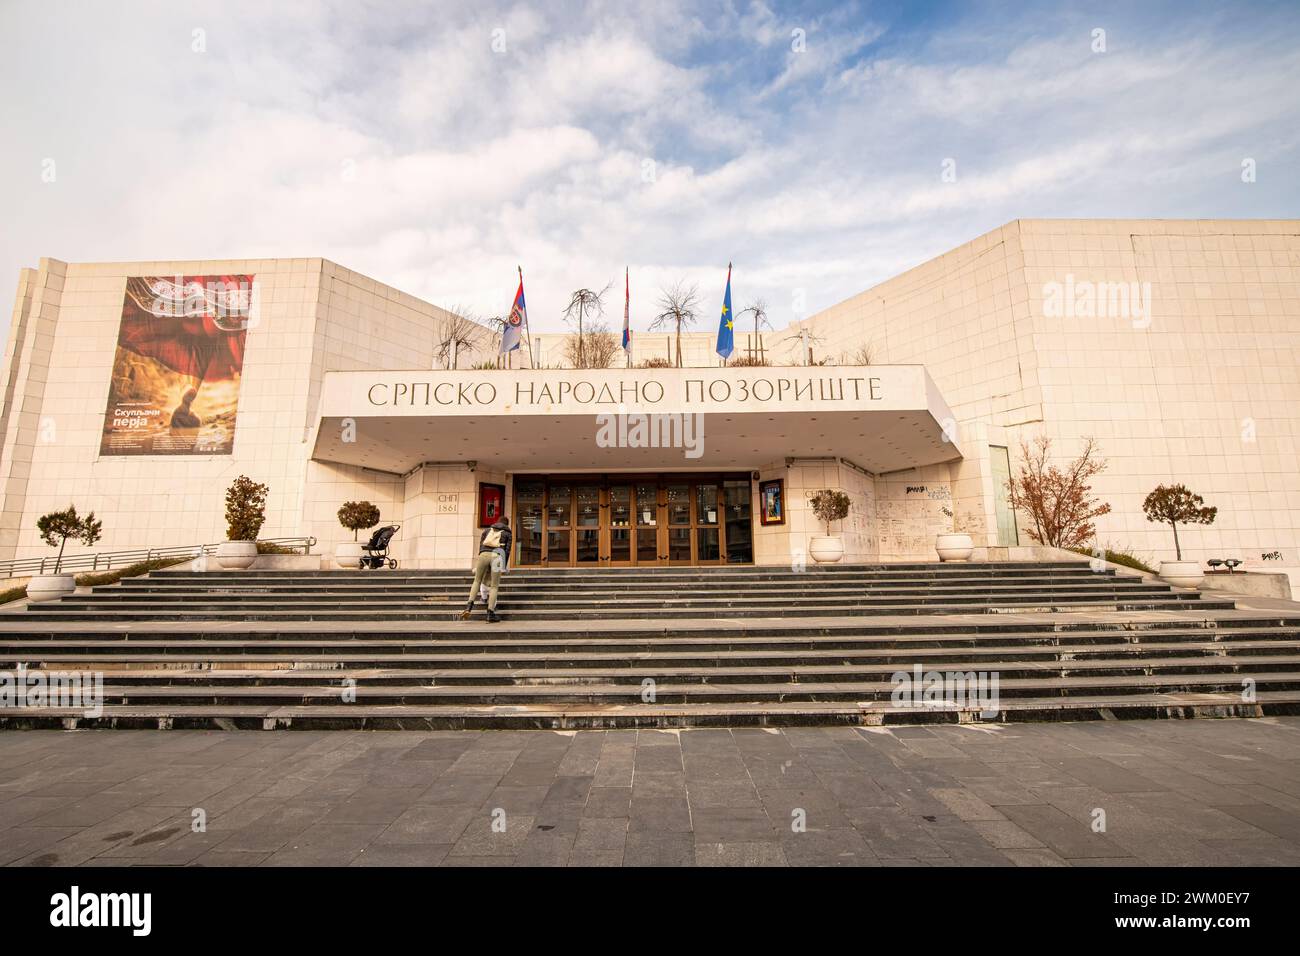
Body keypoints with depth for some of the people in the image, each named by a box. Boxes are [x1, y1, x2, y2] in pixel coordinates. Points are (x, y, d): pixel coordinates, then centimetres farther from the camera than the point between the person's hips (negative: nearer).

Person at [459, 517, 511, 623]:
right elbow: (507, 550, 12)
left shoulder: (487, 530, 29)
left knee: (477, 581, 19)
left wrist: (478, 563, 25)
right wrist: (504, 566, 15)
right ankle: (490, 614, -2)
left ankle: (469, 606, 3)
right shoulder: (507, 534, 23)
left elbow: (480, 547, 21)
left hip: (484, 555, 2)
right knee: (494, 586, 5)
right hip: (497, 556, -2)